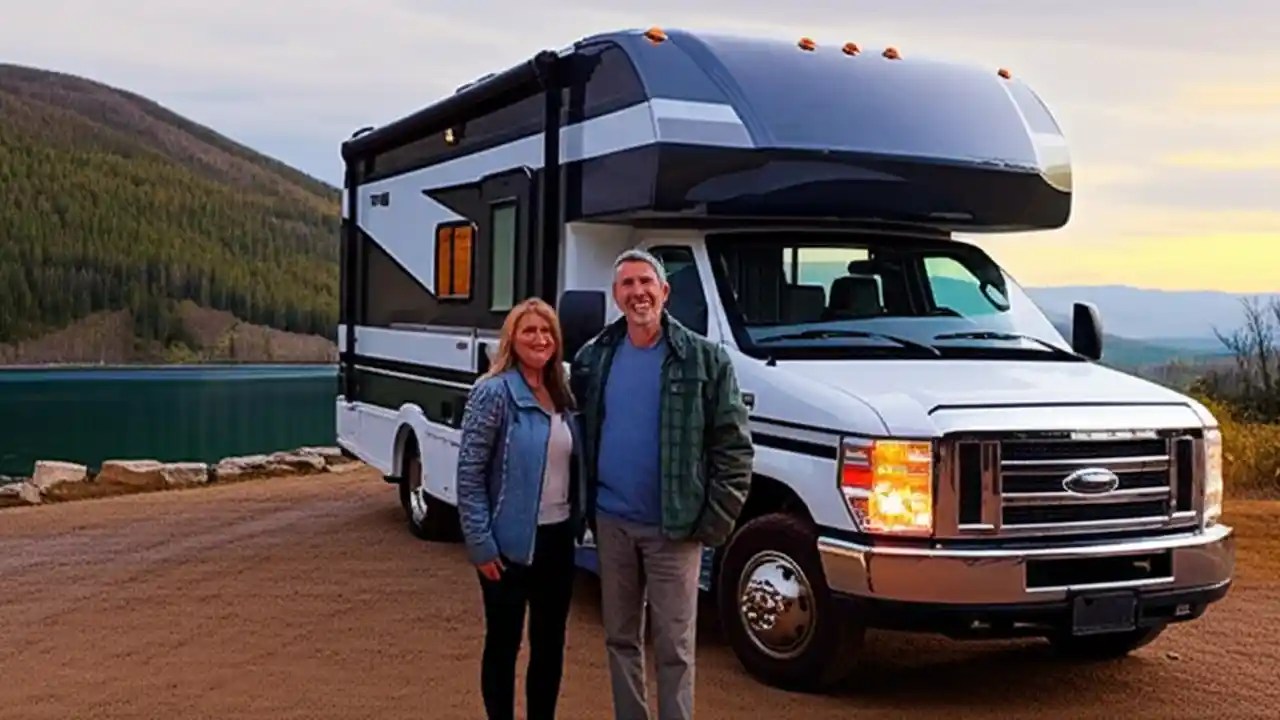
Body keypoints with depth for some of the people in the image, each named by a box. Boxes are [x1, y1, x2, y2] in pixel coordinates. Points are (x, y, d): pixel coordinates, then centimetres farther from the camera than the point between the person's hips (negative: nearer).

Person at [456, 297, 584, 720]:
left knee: (550, 643, 15)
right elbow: (469, 474, -13)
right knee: (503, 643, 7)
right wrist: (481, 544, -16)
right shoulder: (494, 393, -12)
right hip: (510, 543, -6)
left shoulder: (561, 396, 8)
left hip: (558, 538, 6)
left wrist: (578, 523, 9)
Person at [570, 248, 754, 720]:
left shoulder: (704, 359, -5)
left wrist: (717, 518, -10)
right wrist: (583, 505, 7)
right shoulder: (593, 359, 5)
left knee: (674, 645, 1)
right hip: (612, 523, 4)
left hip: (674, 527, -4)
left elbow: (733, 444, -5)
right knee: (620, 638, 14)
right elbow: (578, 436, 14)